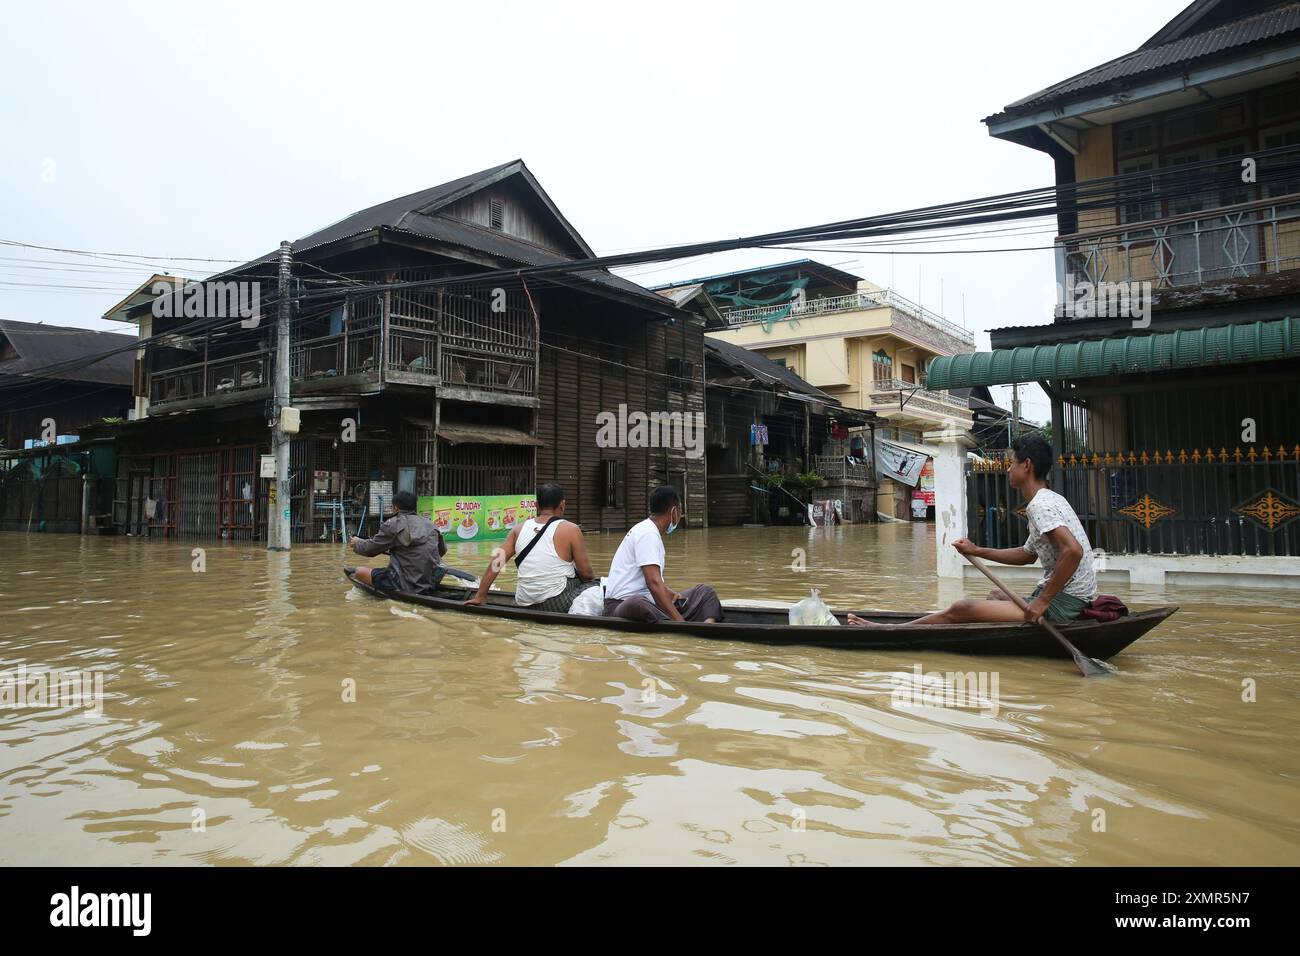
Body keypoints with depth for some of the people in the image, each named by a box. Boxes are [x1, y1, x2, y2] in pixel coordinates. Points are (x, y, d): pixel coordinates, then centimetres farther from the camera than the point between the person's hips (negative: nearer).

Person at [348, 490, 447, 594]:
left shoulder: (393, 524, -7)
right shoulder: (429, 524, 8)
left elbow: (369, 549, -1)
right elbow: (442, 550, 19)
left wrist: (357, 542, 21)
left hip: (407, 585, -6)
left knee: (359, 571, 7)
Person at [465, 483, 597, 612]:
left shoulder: (519, 529, 4)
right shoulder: (570, 530, -9)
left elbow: (495, 563, 4)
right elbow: (586, 573, -6)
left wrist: (479, 597, 12)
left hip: (525, 605, 6)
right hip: (558, 603, -6)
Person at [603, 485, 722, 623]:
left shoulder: (651, 531, 17)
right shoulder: (647, 533, -14)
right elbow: (653, 583, -25)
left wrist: (670, 594, 3)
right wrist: (680, 621, -29)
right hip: (621, 604, -10)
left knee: (705, 591, 4)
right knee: (637, 604, -43)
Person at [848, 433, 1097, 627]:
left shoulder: (1040, 505, -17)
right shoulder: (1049, 500, 16)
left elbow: (1074, 551, -32)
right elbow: (1027, 555, 25)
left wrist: (1043, 601, -26)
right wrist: (977, 551, 18)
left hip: (1061, 605, -11)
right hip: (1067, 599, 11)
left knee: (961, 610, -9)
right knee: (995, 594, 31)